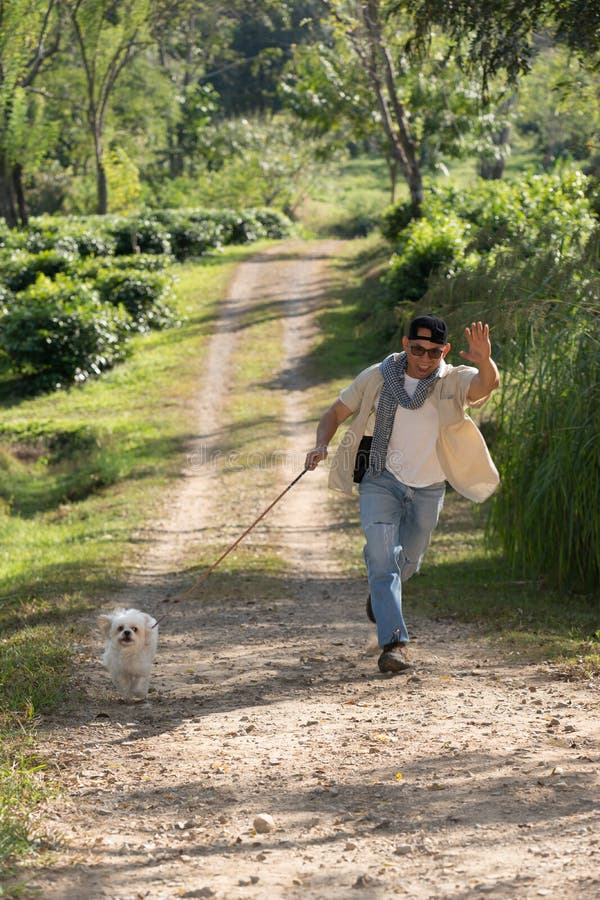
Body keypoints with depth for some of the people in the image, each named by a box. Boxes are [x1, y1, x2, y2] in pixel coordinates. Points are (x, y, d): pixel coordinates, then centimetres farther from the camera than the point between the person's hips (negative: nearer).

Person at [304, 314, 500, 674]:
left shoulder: (453, 381, -13)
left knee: (408, 561, 16)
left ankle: (380, 595, 50)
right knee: (383, 556, -17)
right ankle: (395, 642, -18)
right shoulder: (377, 378, -9)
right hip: (382, 482, -1)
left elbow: (487, 385, -35)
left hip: (428, 490, 1)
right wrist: (322, 444, -20)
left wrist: (484, 361, -59)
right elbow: (337, 412, 1)